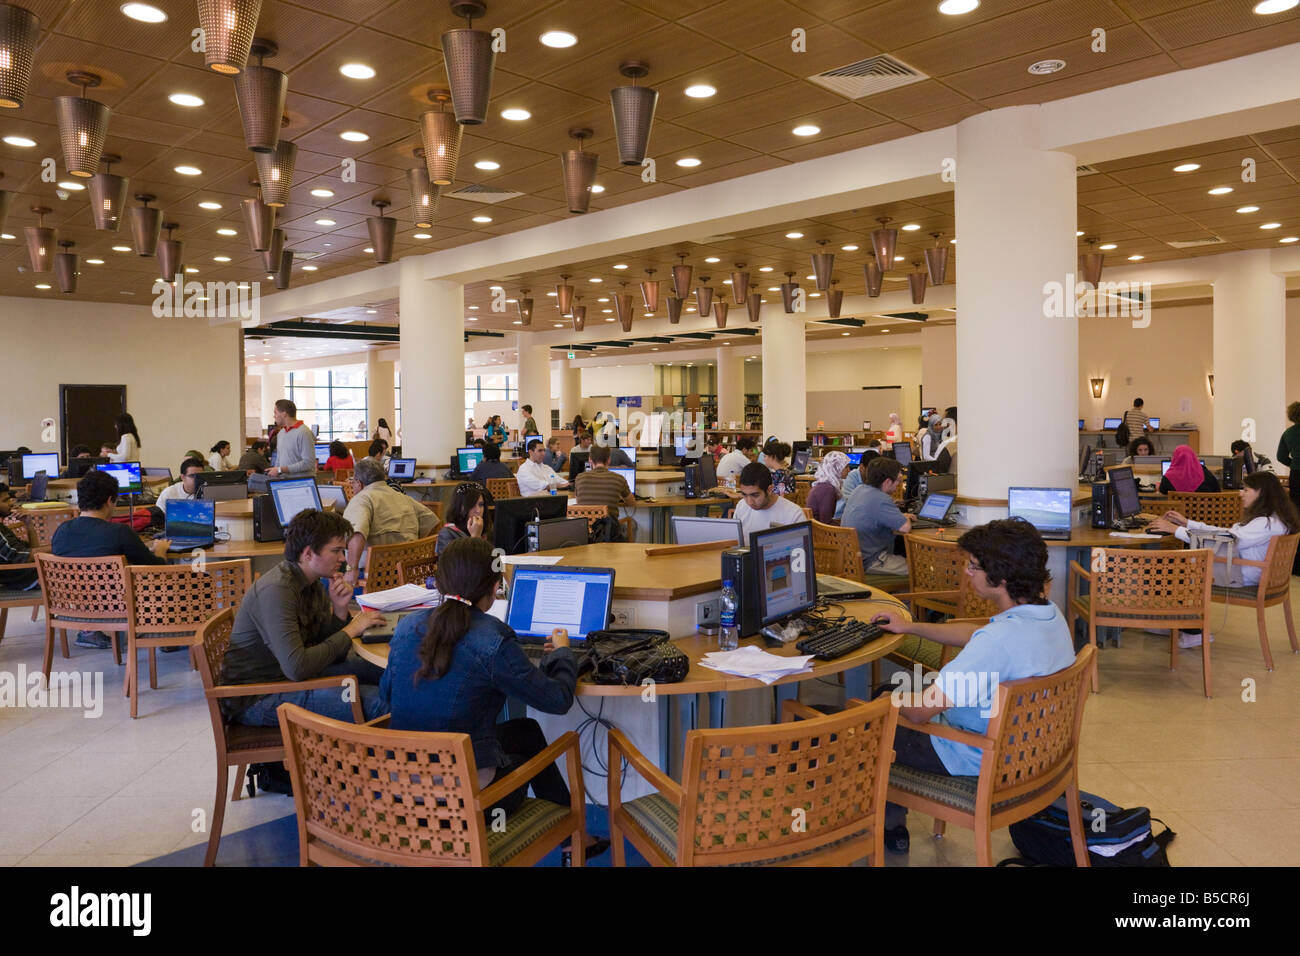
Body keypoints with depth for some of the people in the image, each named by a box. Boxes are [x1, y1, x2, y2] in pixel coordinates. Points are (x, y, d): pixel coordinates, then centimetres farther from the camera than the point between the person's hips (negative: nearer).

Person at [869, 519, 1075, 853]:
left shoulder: (999, 640, -36)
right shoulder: (1050, 615, -7)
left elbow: (920, 711, -30)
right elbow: (975, 635, 12)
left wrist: (892, 697, -9)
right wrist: (911, 627, 14)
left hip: (976, 762, -9)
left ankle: (890, 825, 33)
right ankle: (893, 818, 35)